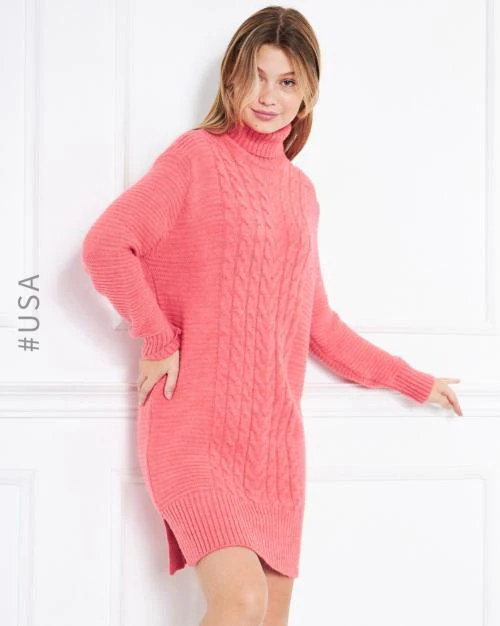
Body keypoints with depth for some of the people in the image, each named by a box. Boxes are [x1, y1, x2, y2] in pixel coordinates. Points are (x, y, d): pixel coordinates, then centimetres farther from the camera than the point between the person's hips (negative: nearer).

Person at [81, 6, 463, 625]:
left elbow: (317, 325, 22)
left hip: (275, 435, 6)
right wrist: (158, 341, -10)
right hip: (196, 424, -6)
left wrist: (415, 382, 25)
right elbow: (105, 244, -9)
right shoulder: (198, 154, 2)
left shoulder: (300, 190, 18)